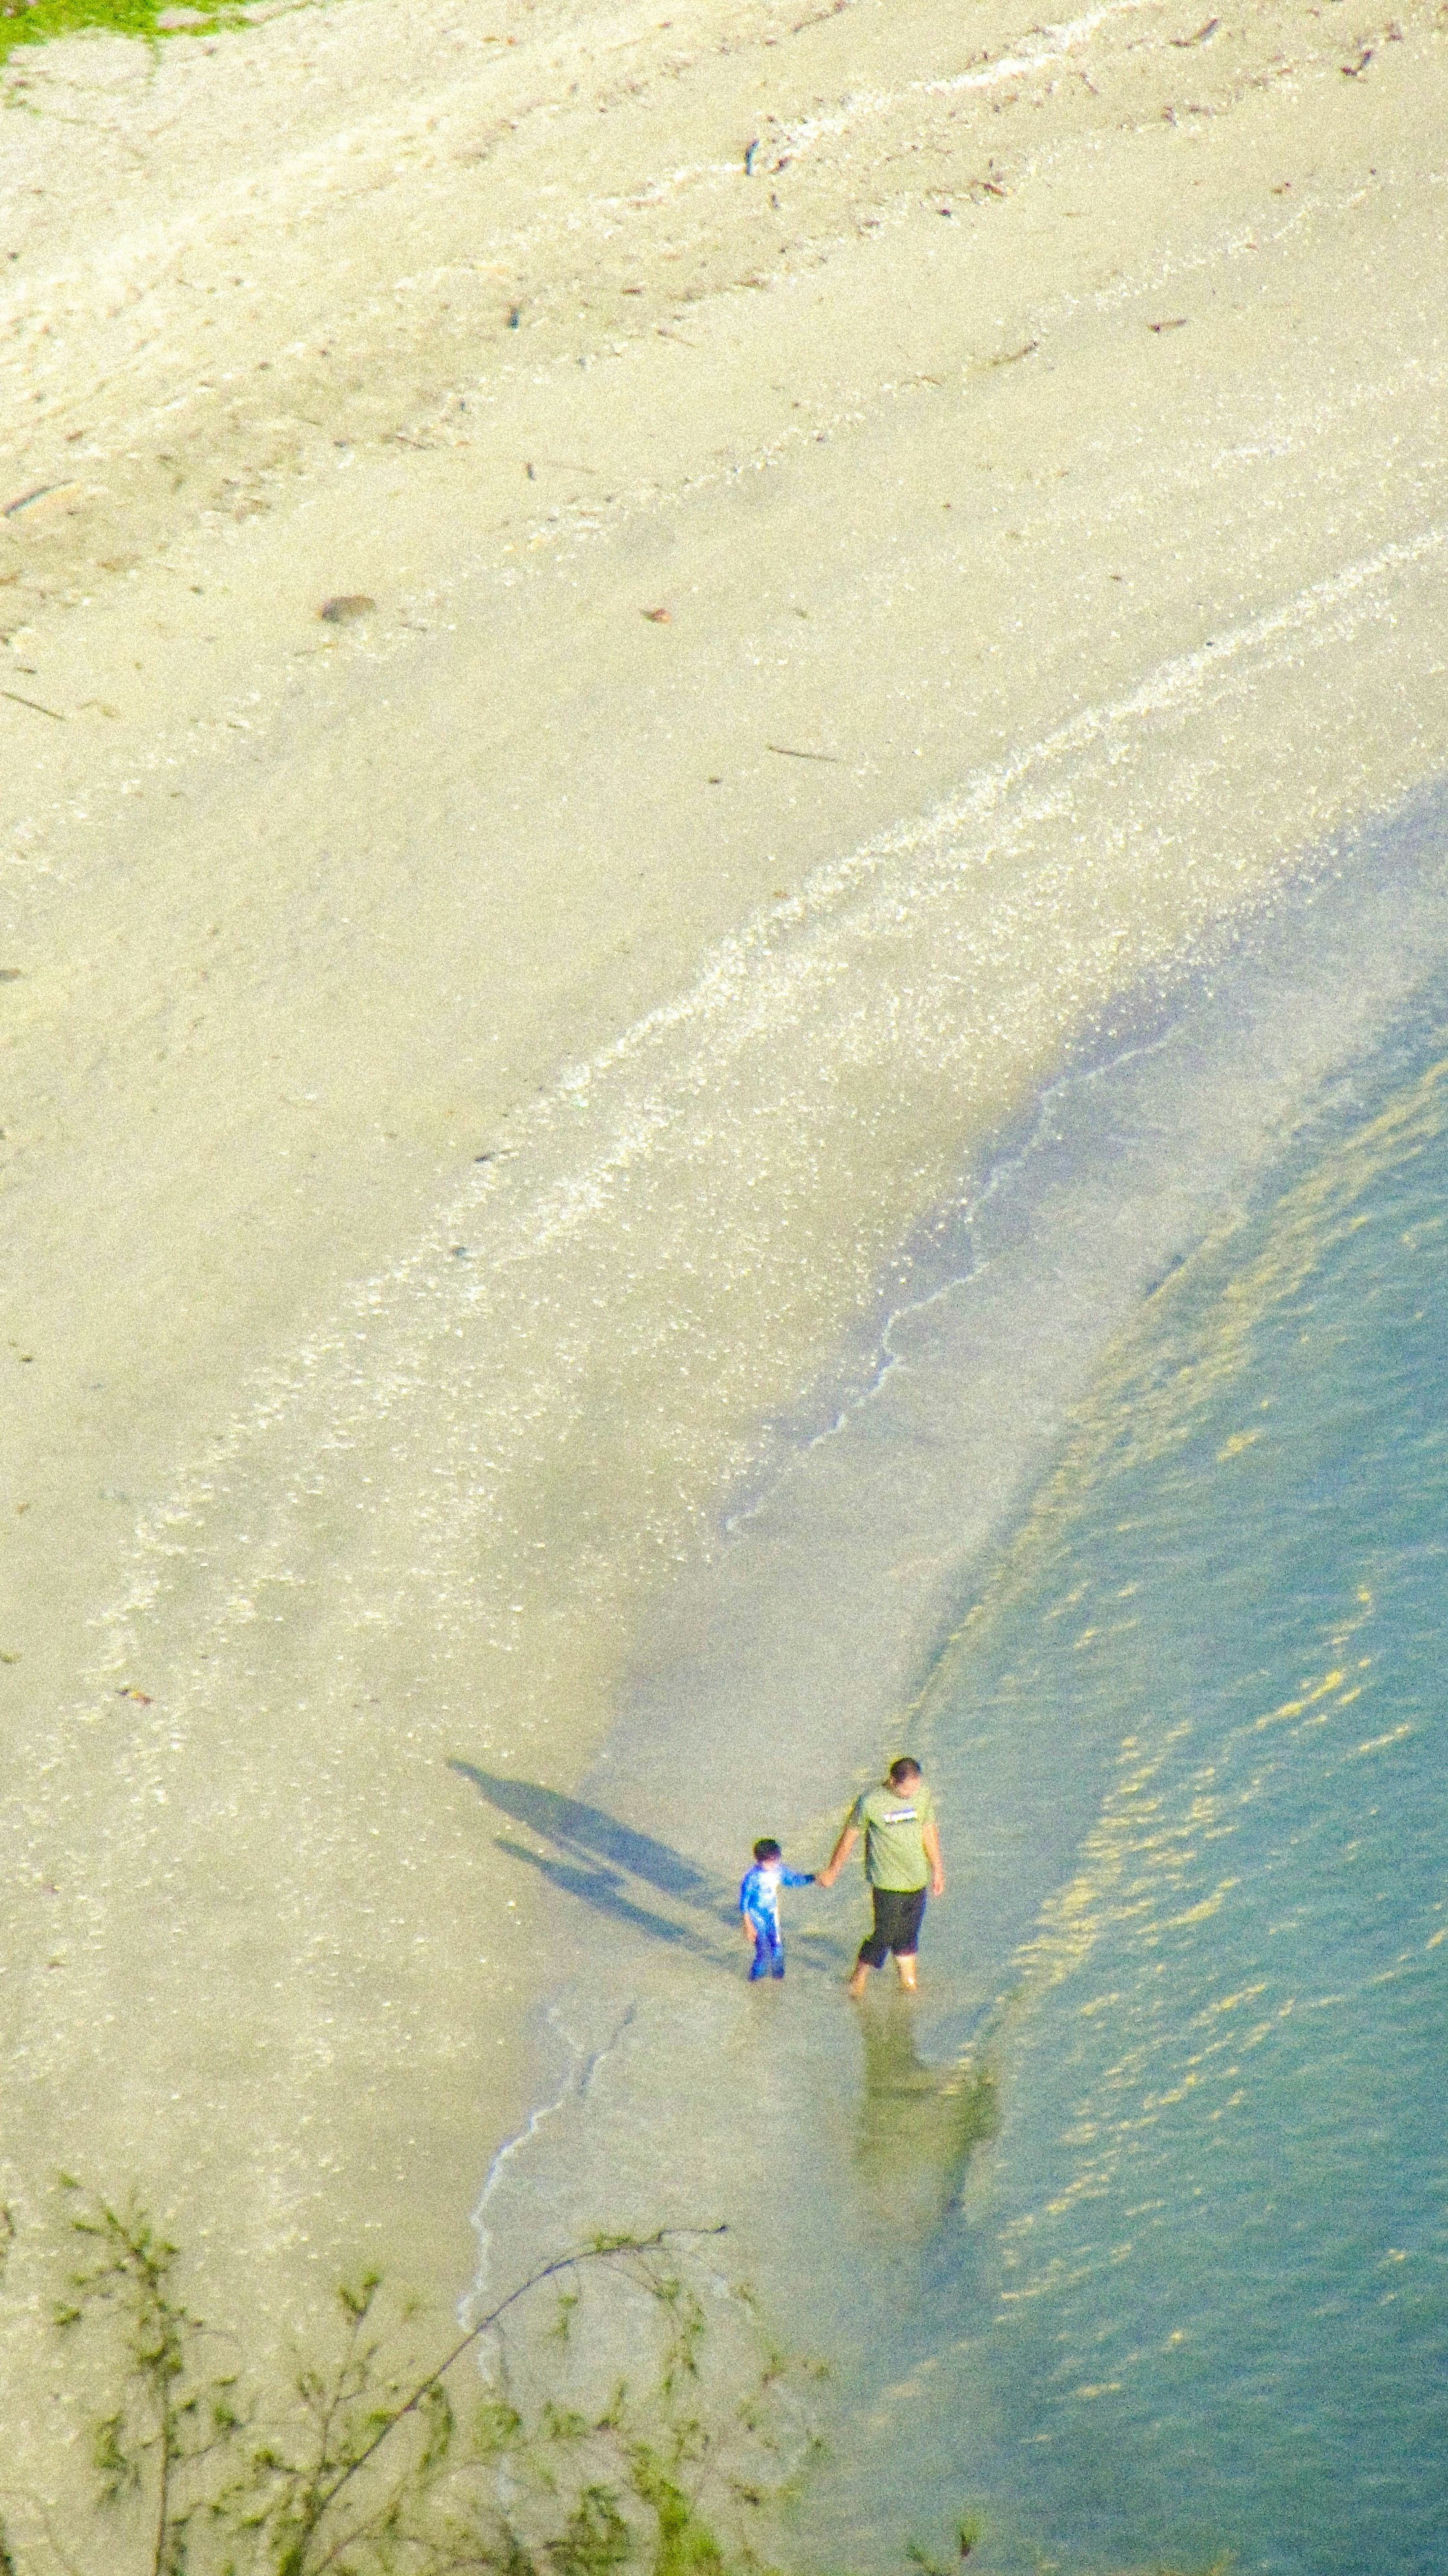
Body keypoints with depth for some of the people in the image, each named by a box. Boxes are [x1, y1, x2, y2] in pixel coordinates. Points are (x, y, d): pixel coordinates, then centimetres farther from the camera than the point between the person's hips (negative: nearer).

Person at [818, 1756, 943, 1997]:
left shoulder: (923, 1795, -2)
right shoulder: (869, 1803, -15)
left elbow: (929, 1832, 12)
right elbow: (849, 1837, -3)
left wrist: (937, 1869, 18)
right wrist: (832, 1872, 6)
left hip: (917, 1880, 5)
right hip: (887, 1884, -5)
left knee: (909, 1936, 13)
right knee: (884, 1935, -2)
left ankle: (909, 1984, 26)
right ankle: (858, 1980, 18)